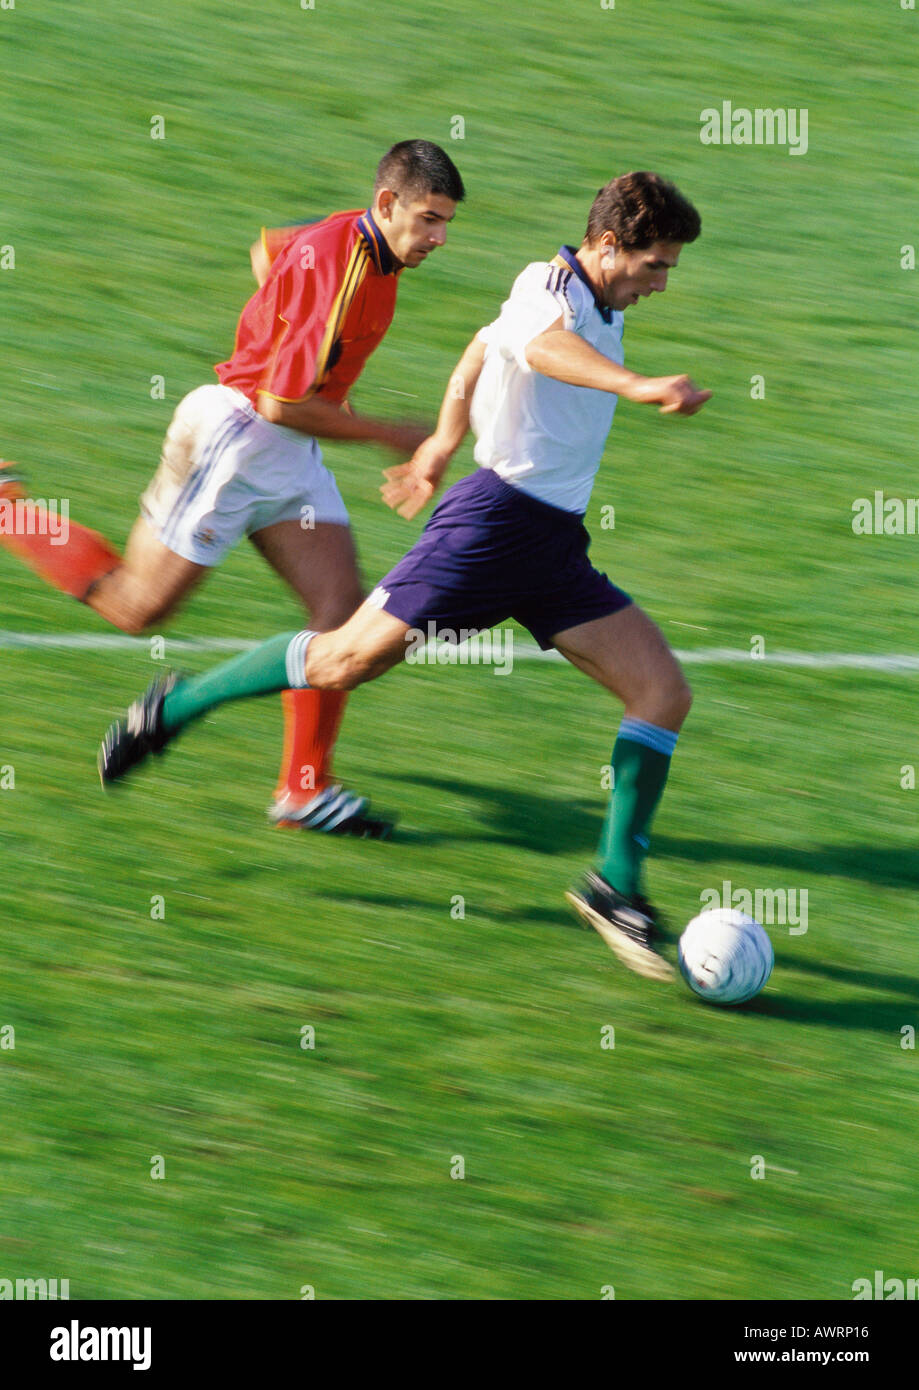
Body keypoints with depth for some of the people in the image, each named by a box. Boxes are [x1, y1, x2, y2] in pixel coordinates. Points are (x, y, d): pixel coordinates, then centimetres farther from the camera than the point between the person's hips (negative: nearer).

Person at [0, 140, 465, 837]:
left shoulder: (356, 242, 5)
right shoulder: (338, 267, -26)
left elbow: (268, 249, 27)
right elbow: (282, 402, -26)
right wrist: (387, 434, -16)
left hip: (288, 451, 9)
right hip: (236, 434, -9)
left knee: (343, 607, -4)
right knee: (137, 608, 3)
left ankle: (304, 789, -2)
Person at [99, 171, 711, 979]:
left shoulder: (602, 310, 16)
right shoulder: (551, 286, -12)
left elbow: (485, 348, 33)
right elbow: (543, 345, -39)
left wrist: (445, 443, 39)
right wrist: (635, 386, -55)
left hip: (553, 545, 8)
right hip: (497, 515, -8)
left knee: (665, 692, -5)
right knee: (347, 661, -4)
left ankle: (617, 883, -1)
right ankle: (175, 707, 18)